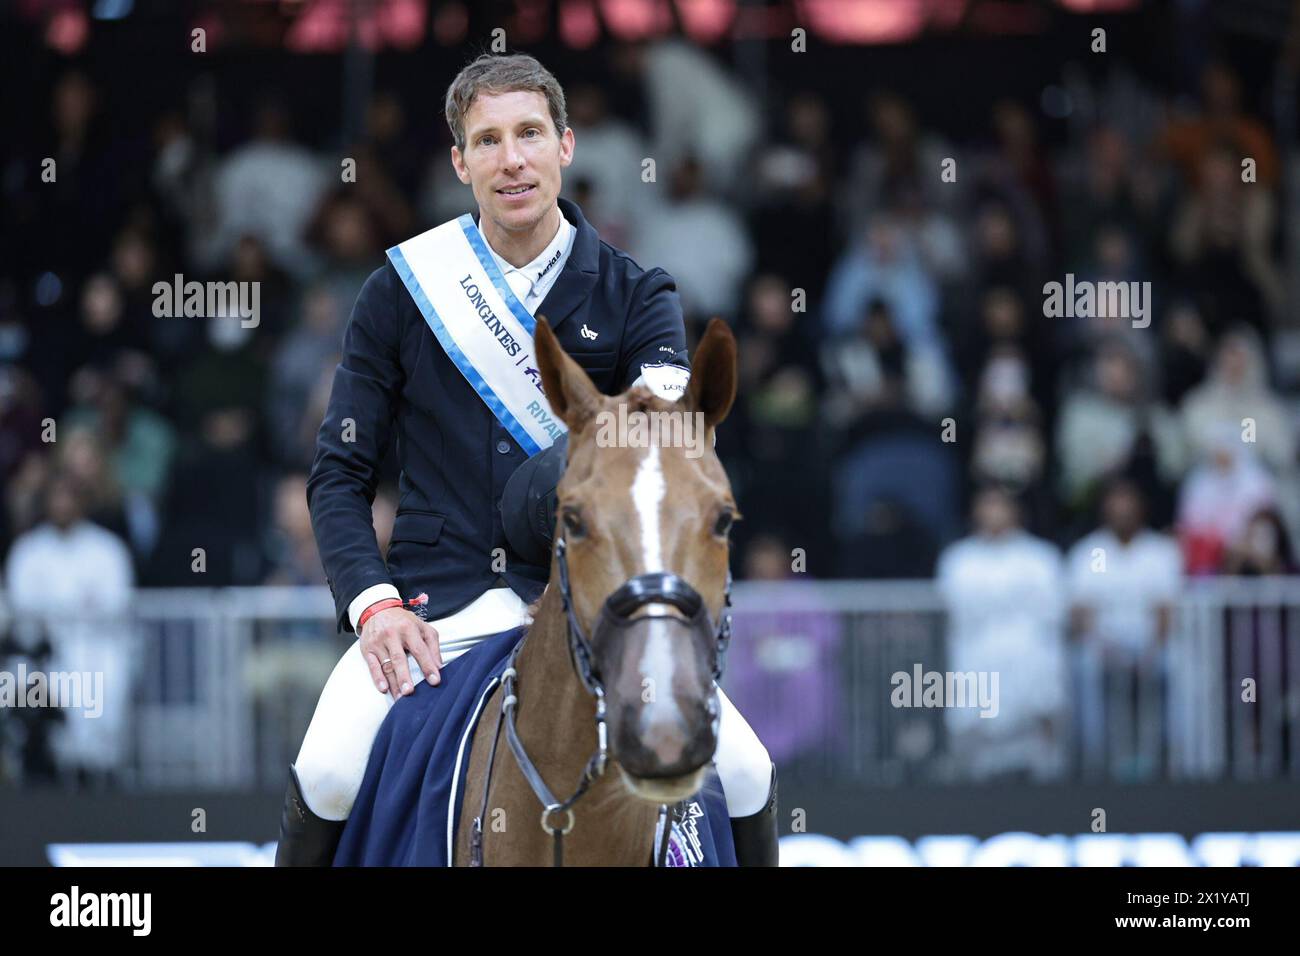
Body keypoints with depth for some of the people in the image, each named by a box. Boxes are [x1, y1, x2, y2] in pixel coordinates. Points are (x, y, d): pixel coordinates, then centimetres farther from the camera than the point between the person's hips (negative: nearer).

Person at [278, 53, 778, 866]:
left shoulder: (636, 297, 6)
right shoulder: (401, 290, 7)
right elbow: (340, 473, 8)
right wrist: (373, 604, -9)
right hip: (436, 602, 0)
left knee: (745, 777, -16)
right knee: (328, 775, -27)